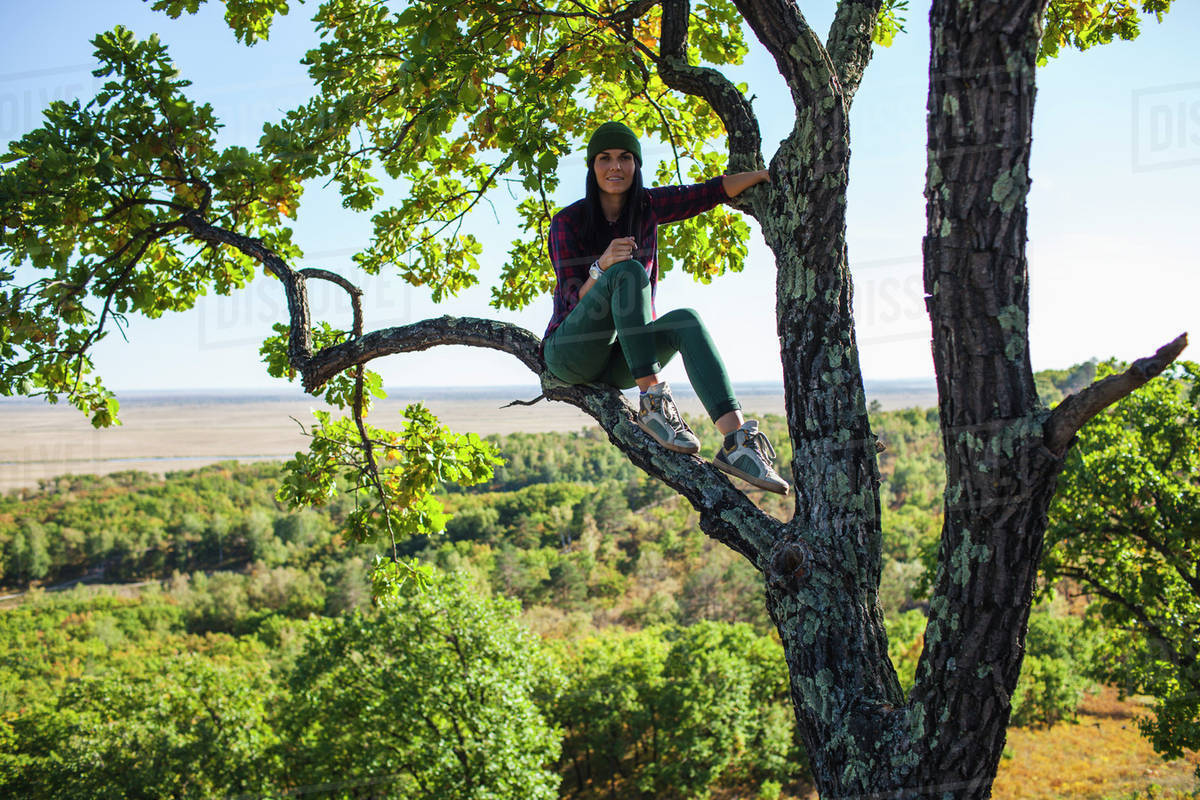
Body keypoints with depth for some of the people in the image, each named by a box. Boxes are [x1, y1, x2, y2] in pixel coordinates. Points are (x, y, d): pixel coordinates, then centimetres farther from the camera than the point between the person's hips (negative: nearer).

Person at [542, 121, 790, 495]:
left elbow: (715, 191, 3)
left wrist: (770, 172, -9)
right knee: (628, 271, -29)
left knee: (685, 320, -29)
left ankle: (737, 440, -43)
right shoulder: (568, 222, -6)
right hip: (571, 351, -4)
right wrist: (601, 266, -33)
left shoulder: (646, 206, 6)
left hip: (620, 362, 4)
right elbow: (575, 298, -14)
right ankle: (652, 402, -32)